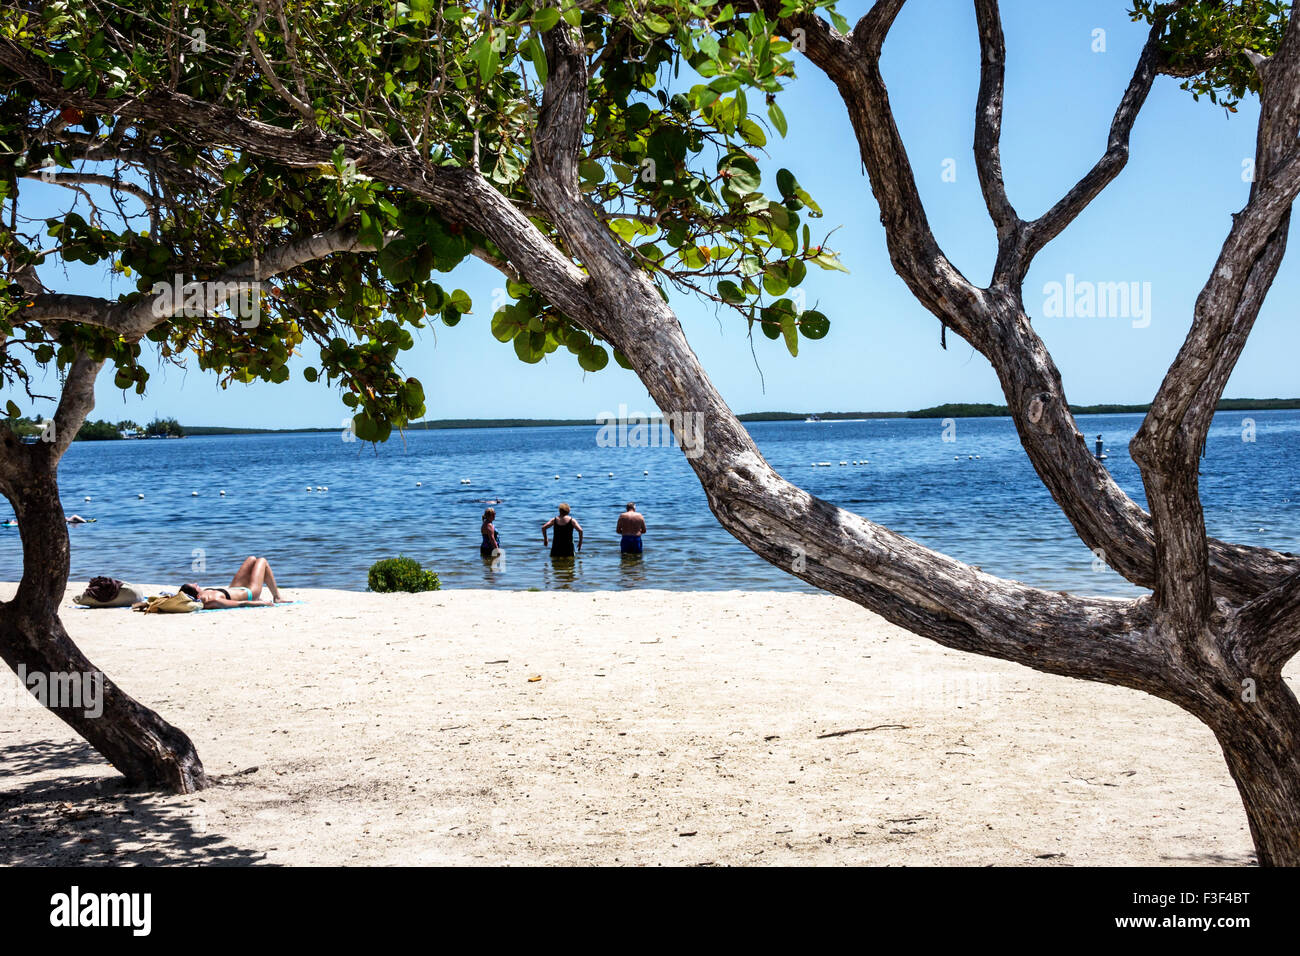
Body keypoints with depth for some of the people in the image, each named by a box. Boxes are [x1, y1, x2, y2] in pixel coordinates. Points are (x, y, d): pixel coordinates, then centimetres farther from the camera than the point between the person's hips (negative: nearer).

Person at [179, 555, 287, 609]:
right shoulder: (213, 600, -44)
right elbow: (241, 604, -35)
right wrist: (262, 603, -26)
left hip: (234, 589, 8)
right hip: (250, 593, -8)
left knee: (251, 559, 21)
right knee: (262, 561, 12)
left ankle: (258, 598, 32)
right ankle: (277, 597, 27)